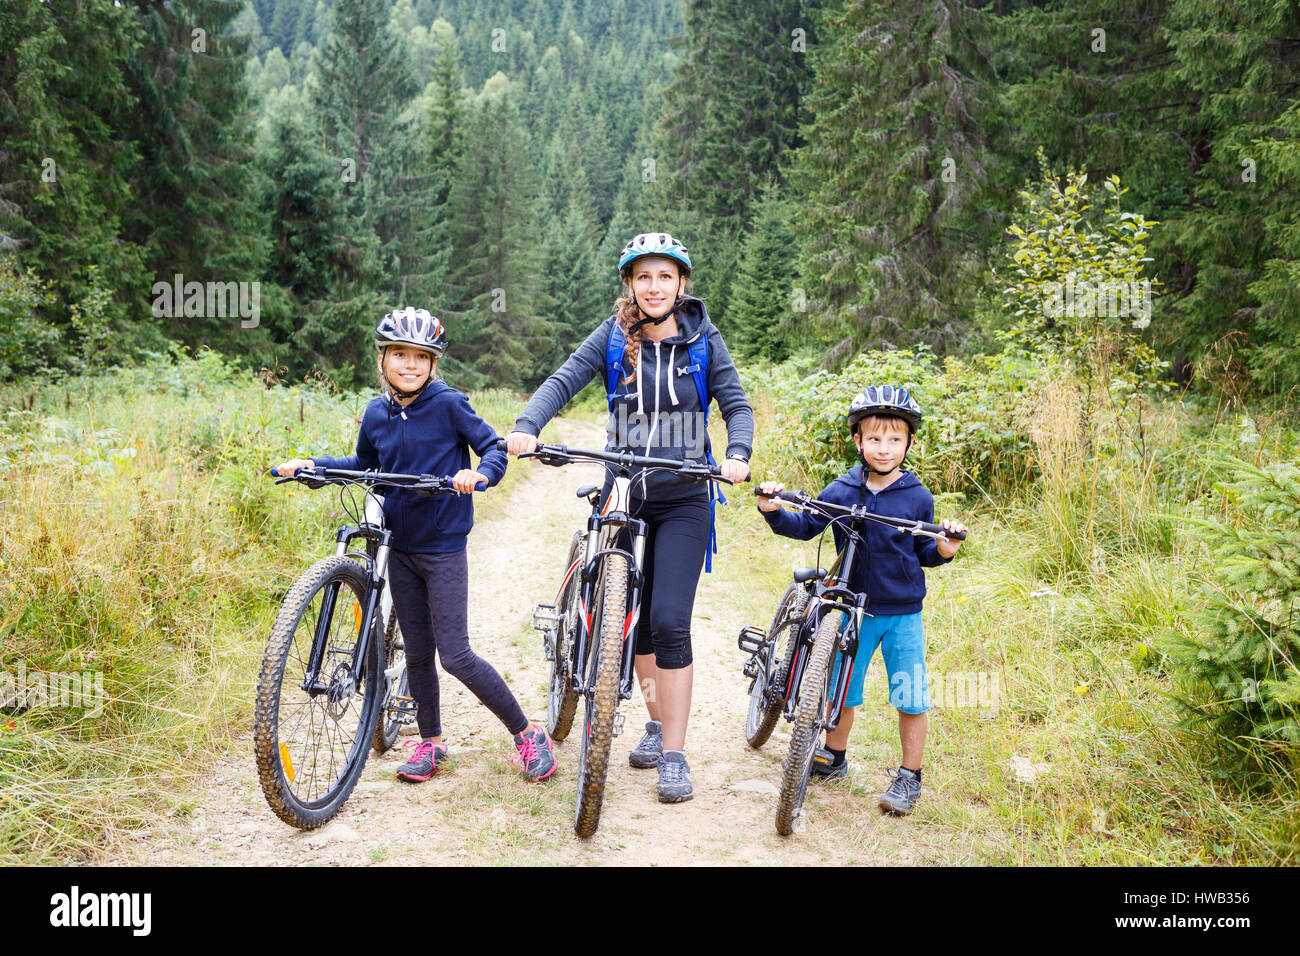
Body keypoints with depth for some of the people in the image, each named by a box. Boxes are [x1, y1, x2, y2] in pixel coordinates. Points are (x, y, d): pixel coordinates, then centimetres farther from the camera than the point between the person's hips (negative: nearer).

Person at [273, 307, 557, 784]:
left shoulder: (448, 404, -11)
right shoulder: (376, 414, 4)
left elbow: (494, 448, -9)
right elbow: (364, 466, 20)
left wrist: (478, 473, -30)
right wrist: (310, 464, 9)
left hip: (444, 548, -5)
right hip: (401, 548, 5)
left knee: (455, 656, -8)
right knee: (417, 653, 12)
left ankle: (527, 733, 7)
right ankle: (430, 742, 29)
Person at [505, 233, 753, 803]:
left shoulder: (702, 340, 0)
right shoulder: (613, 337, 1)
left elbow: (736, 404, -3)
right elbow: (563, 381, -9)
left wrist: (737, 454, -23)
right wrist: (526, 426, -27)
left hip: (684, 502, -2)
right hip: (625, 494, 3)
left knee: (669, 621, -10)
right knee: (634, 618, 12)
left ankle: (674, 754, 0)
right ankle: (658, 723, 32)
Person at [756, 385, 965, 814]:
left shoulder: (918, 497, -3)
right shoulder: (842, 490, -3)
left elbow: (922, 552, 5)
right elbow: (806, 526, 1)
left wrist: (942, 550, -16)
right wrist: (774, 512, -16)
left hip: (904, 614, -1)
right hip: (854, 609, 1)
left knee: (911, 699, -1)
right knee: (840, 687, 11)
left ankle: (909, 776, 17)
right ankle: (833, 756, 35)